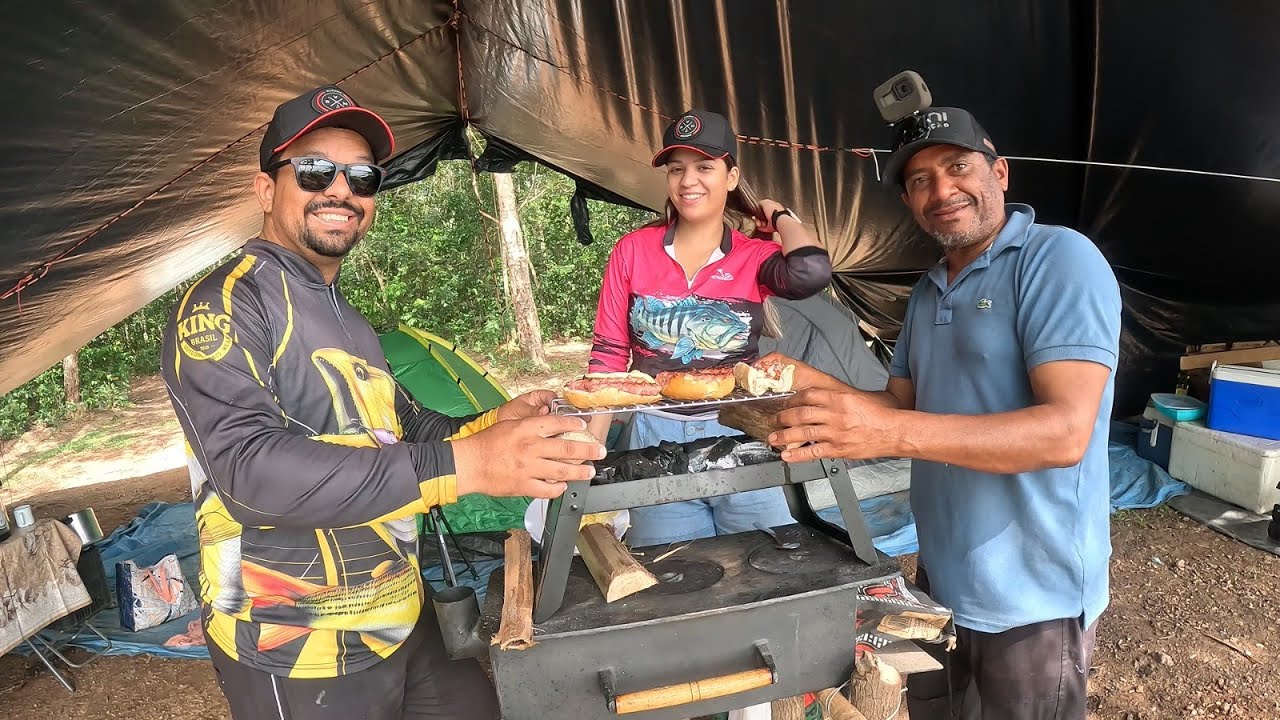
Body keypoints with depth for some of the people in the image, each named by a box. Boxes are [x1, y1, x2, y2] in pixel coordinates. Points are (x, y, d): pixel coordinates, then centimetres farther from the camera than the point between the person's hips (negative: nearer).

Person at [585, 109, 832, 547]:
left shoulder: (754, 257, -1)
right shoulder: (633, 251, 1)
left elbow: (810, 273, -24)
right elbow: (608, 356, 3)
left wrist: (780, 216, -4)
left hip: (738, 436, 0)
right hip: (656, 438, 0)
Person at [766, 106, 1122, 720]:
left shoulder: (1060, 259, -15)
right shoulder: (927, 292, 10)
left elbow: (1065, 432, -26)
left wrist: (894, 433, -37)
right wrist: (812, 385, -7)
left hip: (1031, 597, -7)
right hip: (940, 579, 7)